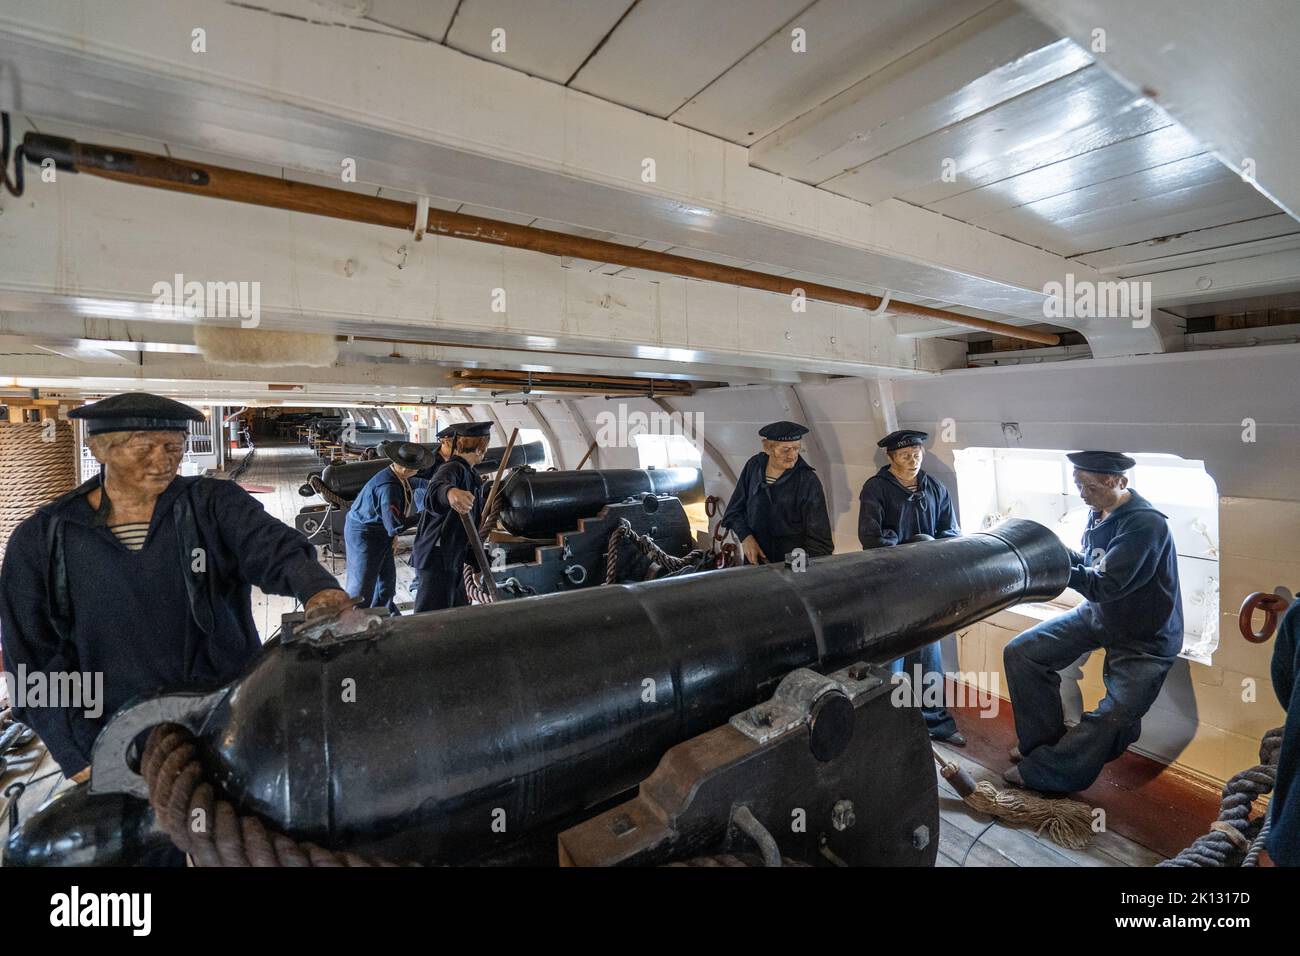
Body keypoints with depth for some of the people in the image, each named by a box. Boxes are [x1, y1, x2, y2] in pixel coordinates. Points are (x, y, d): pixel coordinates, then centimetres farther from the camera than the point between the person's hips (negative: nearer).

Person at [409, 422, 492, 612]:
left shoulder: (469, 474, 13)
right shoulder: (453, 468, -16)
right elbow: (435, 489, -42)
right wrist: (449, 492, -63)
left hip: (453, 559, 10)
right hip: (436, 560, -10)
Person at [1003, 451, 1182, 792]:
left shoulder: (1146, 523, -27)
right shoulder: (1099, 510, -3)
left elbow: (1103, 585, -28)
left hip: (1145, 638, -7)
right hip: (1097, 614, 7)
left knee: (1114, 720, -15)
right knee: (1020, 653, -1)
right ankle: (1044, 741, 14)